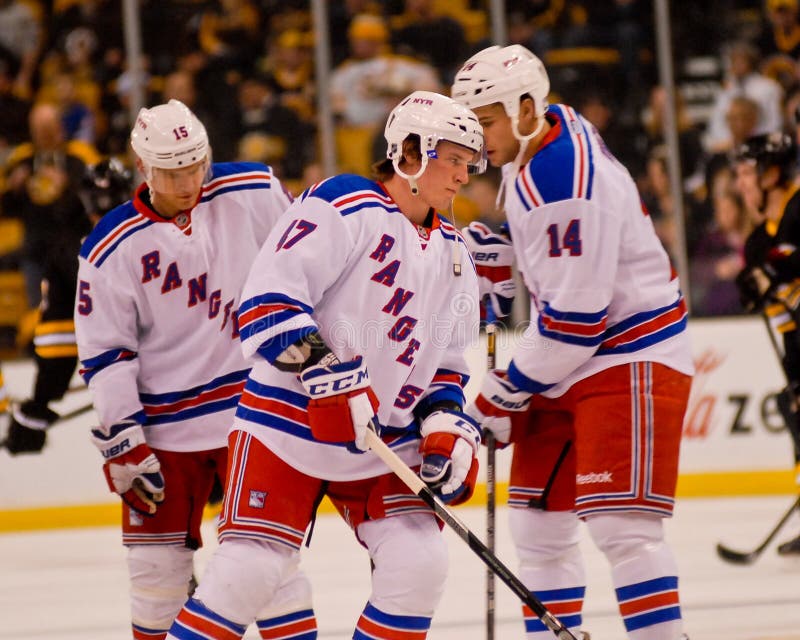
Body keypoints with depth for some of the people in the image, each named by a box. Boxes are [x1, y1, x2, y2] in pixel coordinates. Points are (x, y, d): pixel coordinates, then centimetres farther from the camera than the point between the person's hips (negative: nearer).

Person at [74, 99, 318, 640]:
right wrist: (123, 447, -8)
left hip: (255, 406, 0)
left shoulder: (253, 193, -4)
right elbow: (103, 356, -5)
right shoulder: (112, 249, -6)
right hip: (164, 427, 1)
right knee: (157, 563, 4)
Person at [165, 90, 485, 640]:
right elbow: (267, 299, -20)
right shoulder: (343, 207, -11)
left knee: (420, 564, -9)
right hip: (290, 424, -6)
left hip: (387, 442, 7)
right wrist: (325, 373, -29)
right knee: (247, 572, -13)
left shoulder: (453, 255, 14)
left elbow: (446, 364, 21)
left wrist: (449, 426, 2)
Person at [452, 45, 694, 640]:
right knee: (539, 520, 9)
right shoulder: (551, 129, 6)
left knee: (622, 525, -18)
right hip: (568, 365, 11)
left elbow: (576, 313, -24)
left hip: (628, 358, -10)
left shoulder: (563, 182, -24)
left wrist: (504, 392, -16)